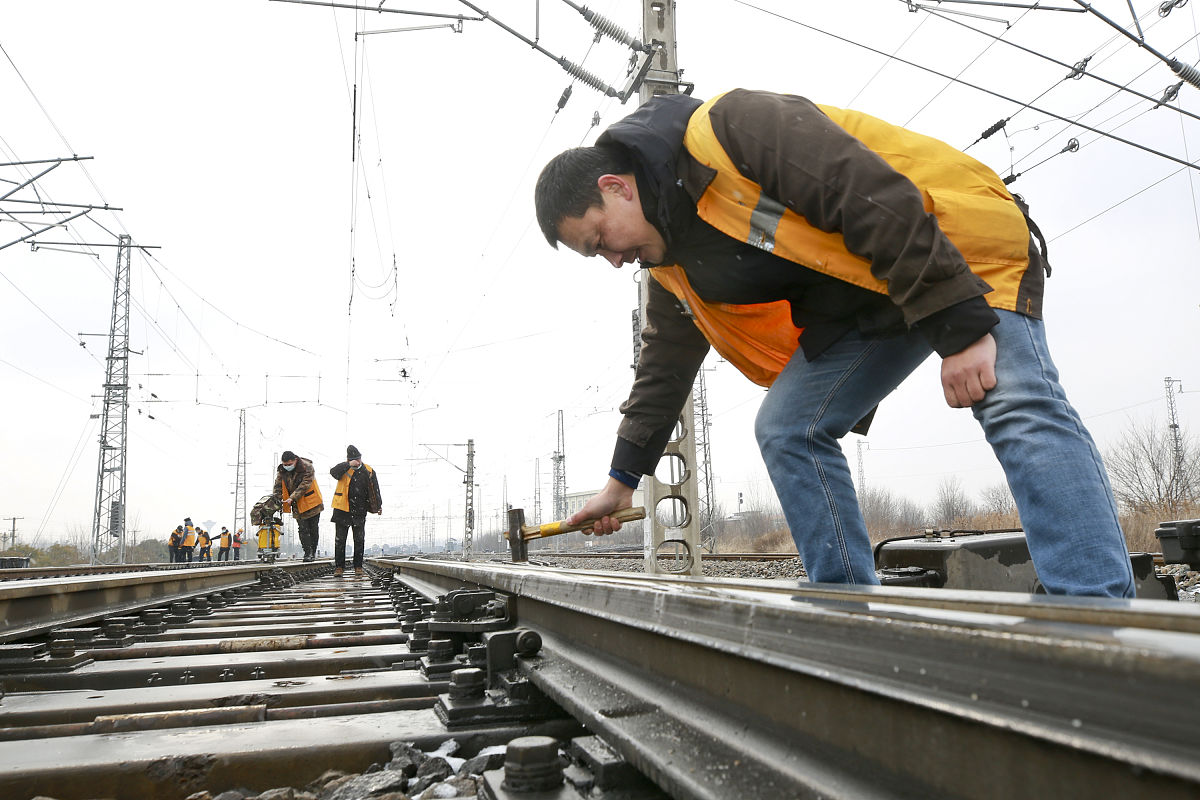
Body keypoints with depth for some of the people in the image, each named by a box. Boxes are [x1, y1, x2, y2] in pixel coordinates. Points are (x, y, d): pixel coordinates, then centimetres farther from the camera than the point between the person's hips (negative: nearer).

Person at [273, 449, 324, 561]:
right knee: (303, 530, -2)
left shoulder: (307, 467, -17)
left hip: (312, 504, -3)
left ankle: (313, 551, 18)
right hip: (298, 506, 4)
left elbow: (304, 486, -23)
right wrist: (276, 500, -13)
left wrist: (292, 498, -29)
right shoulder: (281, 471, -1)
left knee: (313, 529, 4)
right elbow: (278, 487, 3)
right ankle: (307, 553, 2)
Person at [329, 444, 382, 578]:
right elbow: (333, 472, -22)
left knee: (359, 540, 5)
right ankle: (339, 567, 11)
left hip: (360, 511, 1)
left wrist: (379, 505, 13)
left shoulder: (369, 472, 5)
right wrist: (349, 465, -30)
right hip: (342, 509, -1)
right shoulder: (344, 468, 0)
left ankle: (358, 567, 14)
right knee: (340, 540, 3)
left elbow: (375, 490, 12)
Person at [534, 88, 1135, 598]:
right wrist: (622, 480, 18)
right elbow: (665, 368, 14)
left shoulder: (731, 127, -23)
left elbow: (878, 199, -29)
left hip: (959, 242, -7)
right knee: (787, 428, -4)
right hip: (863, 301, 8)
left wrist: (962, 328, -31)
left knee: (1018, 407, -25)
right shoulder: (673, 265, 4)